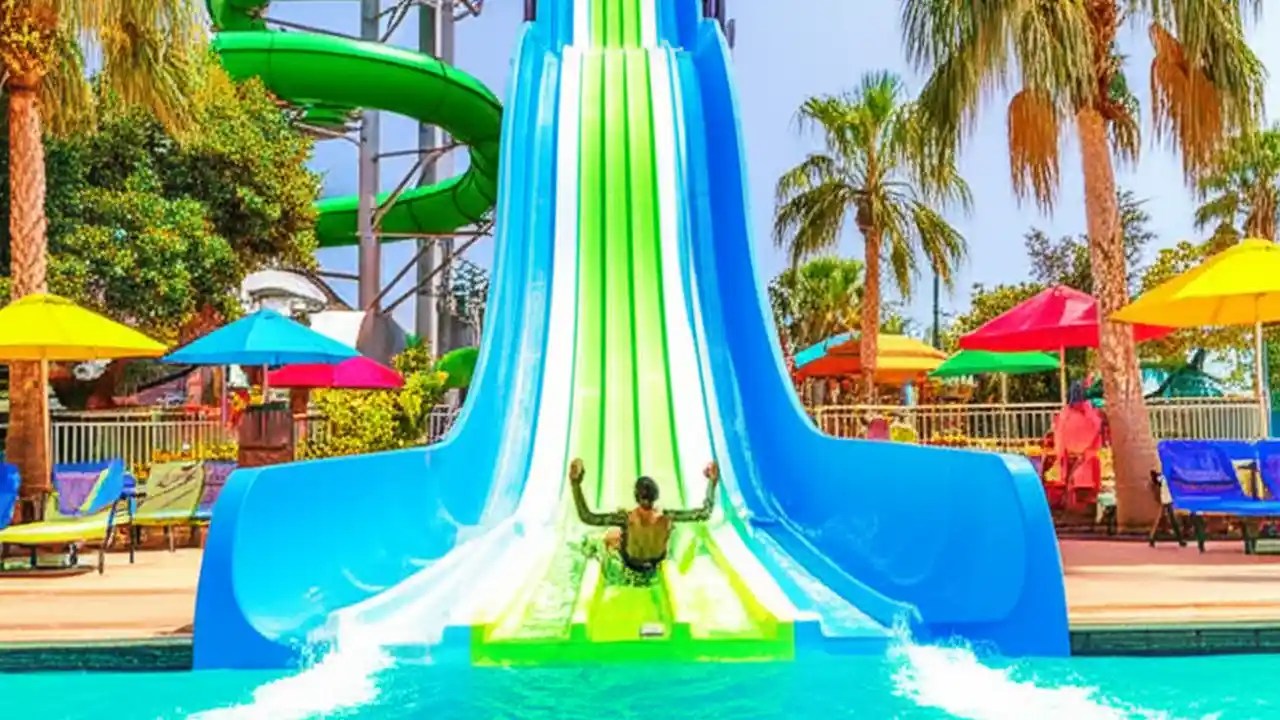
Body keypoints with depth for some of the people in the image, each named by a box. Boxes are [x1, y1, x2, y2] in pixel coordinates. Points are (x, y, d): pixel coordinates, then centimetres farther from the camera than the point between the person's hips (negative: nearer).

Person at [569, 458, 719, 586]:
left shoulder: (627, 518, -35)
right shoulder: (668, 518, -29)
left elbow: (587, 517, -34)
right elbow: (705, 513, -18)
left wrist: (576, 484, -35)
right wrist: (712, 482, -11)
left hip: (625, 578, -2)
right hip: (652, 577, 2)